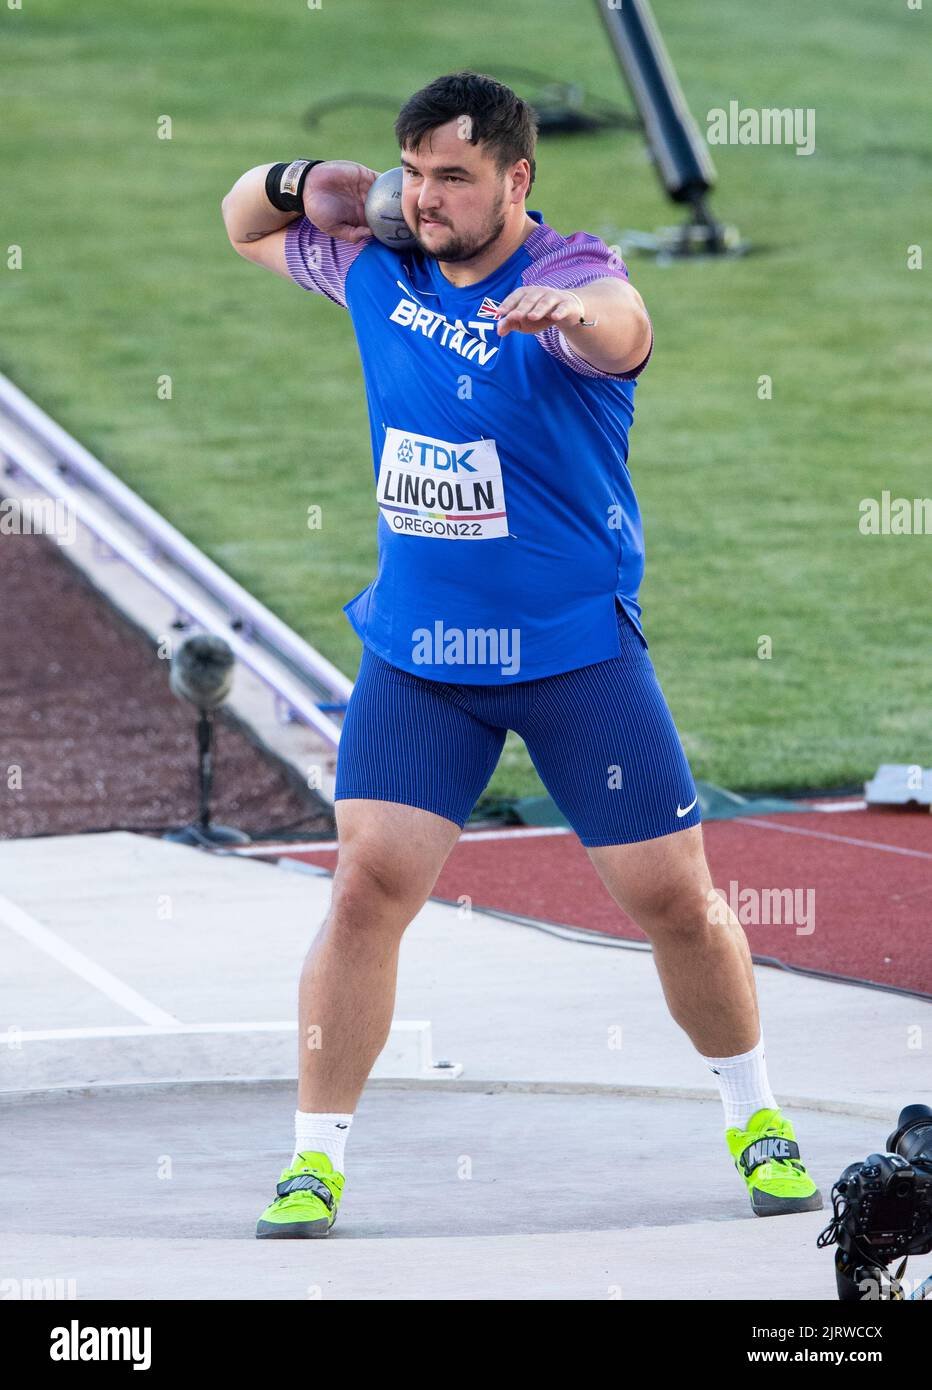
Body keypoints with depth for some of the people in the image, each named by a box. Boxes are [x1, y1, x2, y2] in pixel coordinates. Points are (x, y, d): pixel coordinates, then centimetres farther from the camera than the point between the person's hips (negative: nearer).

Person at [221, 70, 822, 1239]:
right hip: (416, 652, 3)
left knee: (674, 892, 2)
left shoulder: (568, 276, -16)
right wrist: (301, 183, -6)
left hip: (576, 649, -3)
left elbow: (618, 328, -41)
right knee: (368, 883, -9)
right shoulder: (375, 266, 1)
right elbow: (245, 222, 17)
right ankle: (314, 1159, -1)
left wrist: (573, 313, -66)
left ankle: (756, 1119, 25)